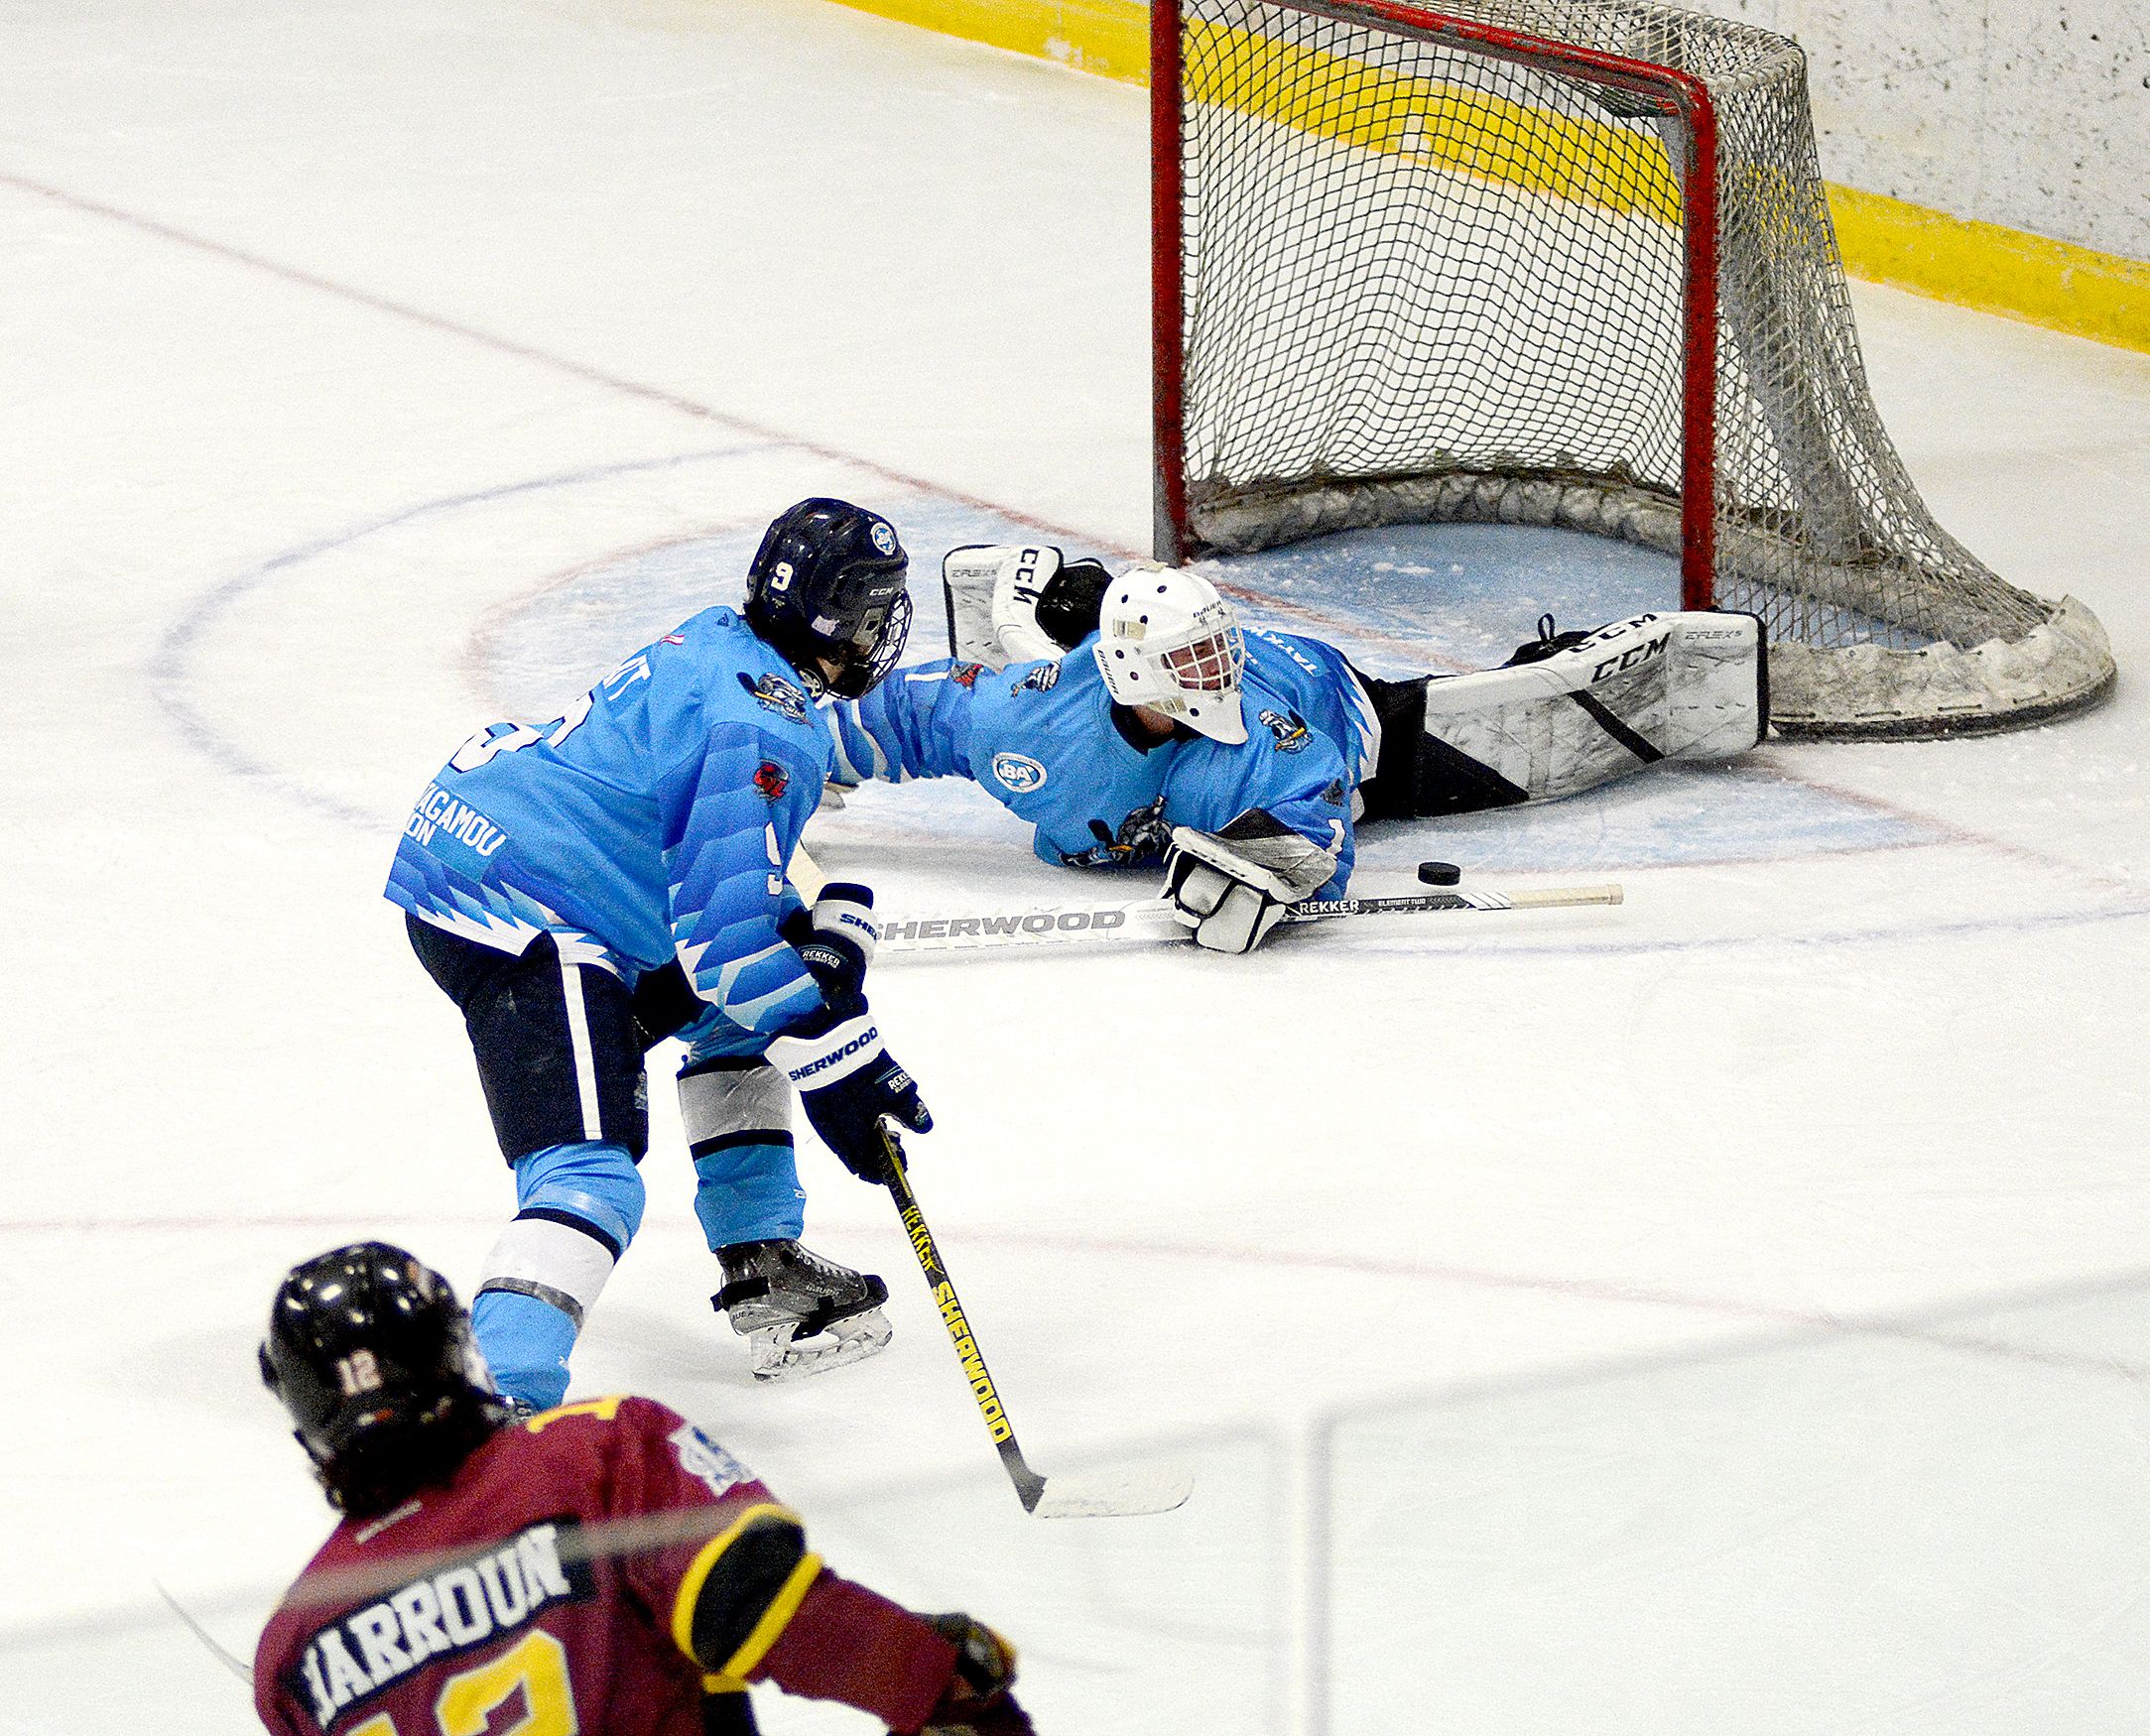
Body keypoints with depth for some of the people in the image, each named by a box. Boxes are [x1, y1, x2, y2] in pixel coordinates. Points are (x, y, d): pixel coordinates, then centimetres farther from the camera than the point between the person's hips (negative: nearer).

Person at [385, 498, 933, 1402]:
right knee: (592, 1172, -24)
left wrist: (825, 928, 11)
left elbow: (727, 852, 26)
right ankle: (505, 1404, -41)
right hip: (512, 915, -11)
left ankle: (766, 1276, 31)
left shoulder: (721, 648, 14)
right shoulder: (767, 724, -17)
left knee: (741, 1012, 28)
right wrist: (835, 1066, -17)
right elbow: (727, 927, -23)